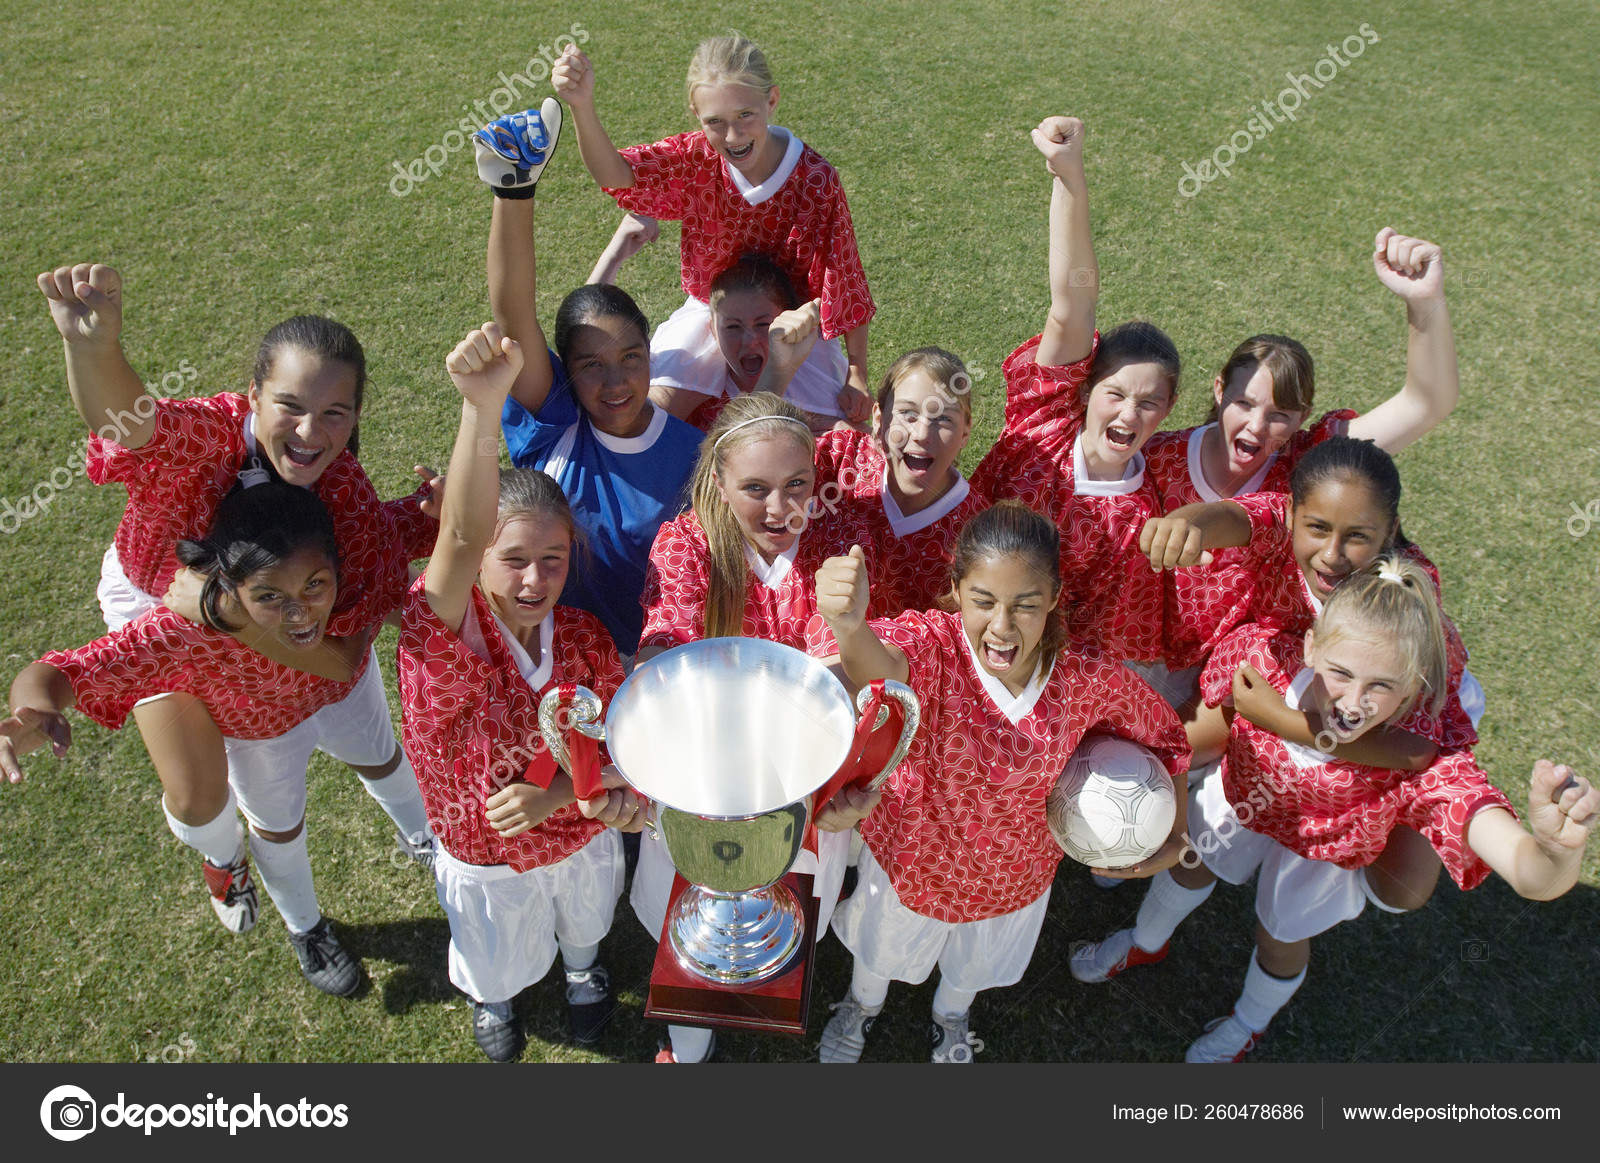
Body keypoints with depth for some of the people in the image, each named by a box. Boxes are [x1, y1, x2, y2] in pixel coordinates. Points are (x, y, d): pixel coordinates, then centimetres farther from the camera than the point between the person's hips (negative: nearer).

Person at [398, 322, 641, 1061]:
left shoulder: (585, 637, -21)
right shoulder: (442, 634, -34)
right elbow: (460, 544, -56)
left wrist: (552, 796, -31)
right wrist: (483, 408, -71)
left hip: (580, 837, 3)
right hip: (483, 860, -2)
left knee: (583, 919, 34)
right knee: (495, 951, 29)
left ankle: (583, 969, 70)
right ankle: (492, 998, 65)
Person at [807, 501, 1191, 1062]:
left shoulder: (1091, 678, -27)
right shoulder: (935, 643, -35)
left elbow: (1164, 738, -6)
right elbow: (882, 666, -60)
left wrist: (1172, 835, 0)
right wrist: (849, 625, -82)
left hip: (1013, 878, 2)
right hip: (913, 857, -2)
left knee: (974, 966, 34)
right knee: (883, 950, 31)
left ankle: (951, 1017, 71)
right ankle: (862, 1005, 68)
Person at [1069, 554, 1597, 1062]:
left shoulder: (1427, 764, -46)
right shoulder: (1264, 654, -42)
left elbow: (1533, 878, -58)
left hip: (1324, 849, -1)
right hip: (1242, 796, 2)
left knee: (1280, 940, 23)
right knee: (1189, 866, 28)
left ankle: (1248, 1024, 62)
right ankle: (1145, 944, 66)